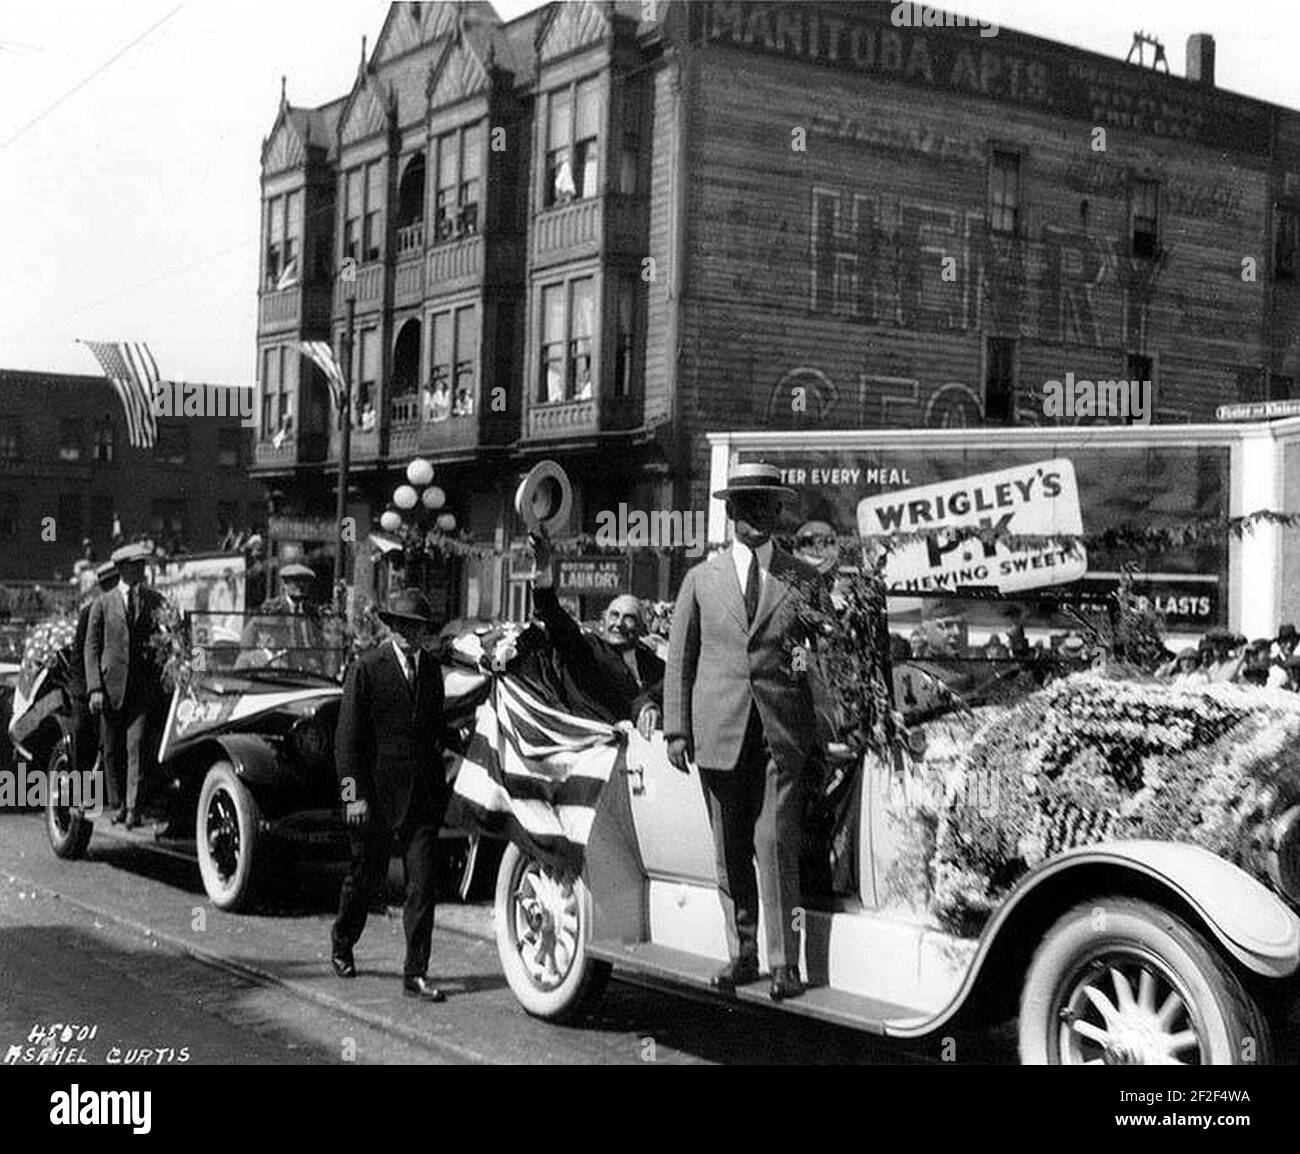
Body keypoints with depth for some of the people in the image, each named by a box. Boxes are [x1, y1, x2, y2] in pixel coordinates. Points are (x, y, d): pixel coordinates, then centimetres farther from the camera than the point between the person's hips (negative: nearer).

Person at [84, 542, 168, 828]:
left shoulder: (155, 601, 7)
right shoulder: (103, 604, 5)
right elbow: (91, 647, 3)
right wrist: (95, 688, -6)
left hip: (144, 689, -1)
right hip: (111, 687, 1)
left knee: (137, 748, -9)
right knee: (113, 751, 9)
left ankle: (133, 809, -8)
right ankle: (117, 805, 23)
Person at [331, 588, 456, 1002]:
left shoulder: (431, 667, 10)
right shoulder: (366, 668, -6)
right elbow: (347, 737, -8)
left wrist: (442, 777, 13)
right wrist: (353, 794, -14)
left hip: (424, 795, 4)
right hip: (376, 793, -4)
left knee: (423, 884, -3)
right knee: (366, 878, 12)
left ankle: (415, 974, 1)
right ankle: (342, 944, 39)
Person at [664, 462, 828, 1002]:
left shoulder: (805, 580, 8)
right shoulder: (702, 579, 11)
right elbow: (679, 658, 11)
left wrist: (825, 735, 2)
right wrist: (677, 729, 3)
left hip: (783, 734, -2)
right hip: (719, 730, 2)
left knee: (776, 844, -9)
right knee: (730, 851, 7)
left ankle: (783, 962, -1)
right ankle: (741, 954, 19)